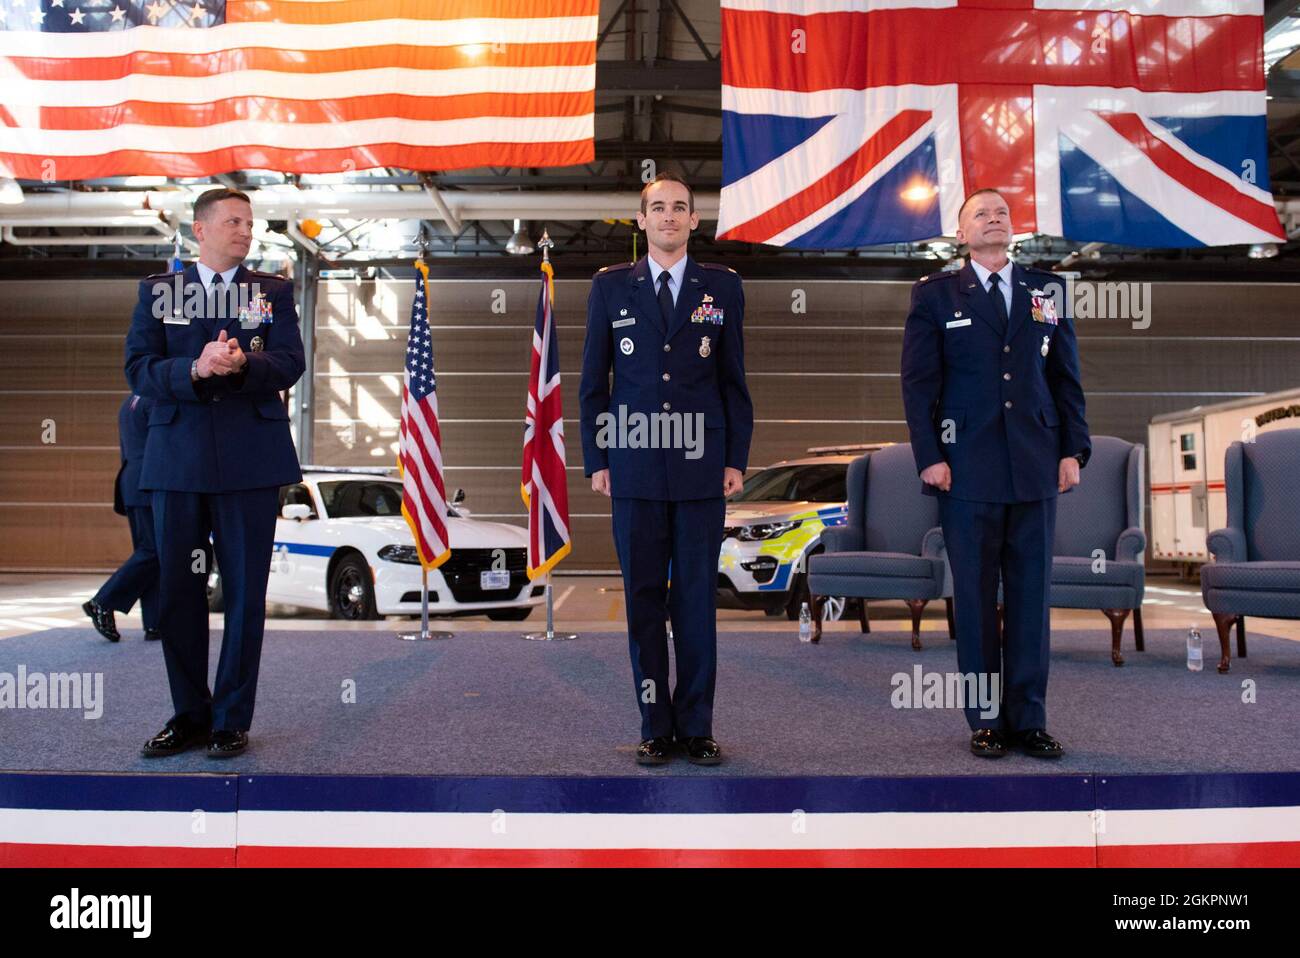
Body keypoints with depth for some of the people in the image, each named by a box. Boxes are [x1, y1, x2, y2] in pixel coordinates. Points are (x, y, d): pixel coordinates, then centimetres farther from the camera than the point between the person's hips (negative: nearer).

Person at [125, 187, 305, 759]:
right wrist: (195, 369, -19)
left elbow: (290, 364, -2)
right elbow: (138, 369, 0)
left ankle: (232, 720, 14)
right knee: (177, 590, 6)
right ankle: (190, 716, 21)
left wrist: (242, 363, -22)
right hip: (178, 457, 1)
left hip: (251, 459, -1)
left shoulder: (274, 292, 10)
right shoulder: (157, 291, 11)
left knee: (245, 592, 2)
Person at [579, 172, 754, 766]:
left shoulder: (722, 287, 8)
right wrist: (596, 460, 2)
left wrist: (736, 460, 2)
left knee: (697, 599, 4)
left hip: (702, 470, 0)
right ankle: (656, 726, 15)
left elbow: (734, 379, 8)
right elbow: (593, 379, 8)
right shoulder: (610, 286, 8)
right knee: (643, 600, 5)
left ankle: (696, 726, 15)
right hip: (635, 469, 0)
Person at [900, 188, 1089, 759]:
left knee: (1031, 593, 5)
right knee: (974, 596, 3)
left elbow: (1067, 376, 12)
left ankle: (1029, 718, 15)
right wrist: (929, 456, -8)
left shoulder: (1047, 290, 13)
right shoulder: (934, 295, 6)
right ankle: (985, 721, 12)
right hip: (967, 469, -2)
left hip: (1036, 467, 2)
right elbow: (918, 382, 1)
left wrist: (1073, 450, 3)